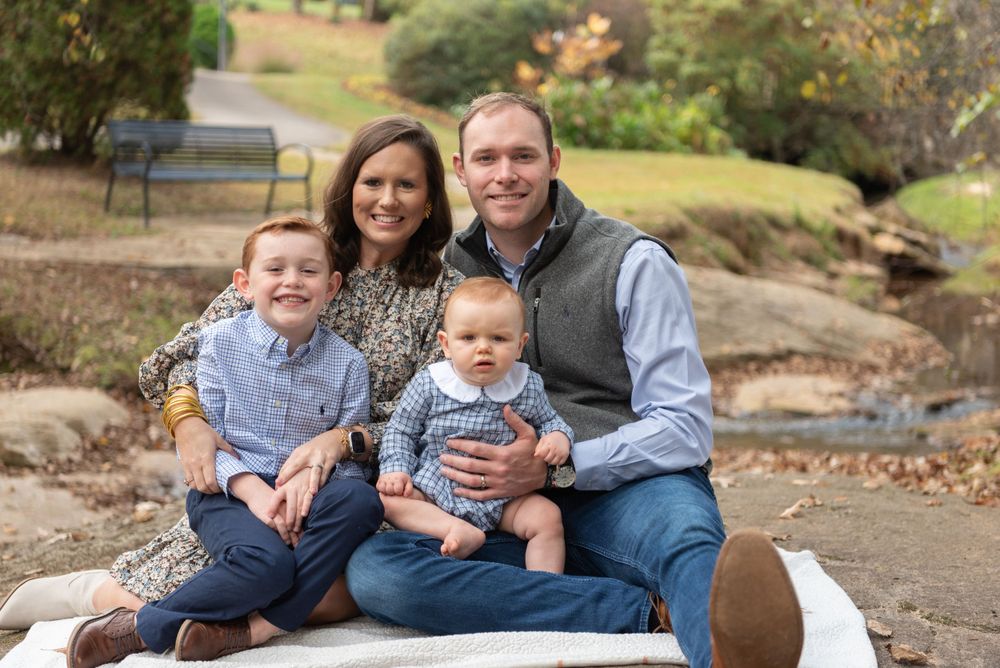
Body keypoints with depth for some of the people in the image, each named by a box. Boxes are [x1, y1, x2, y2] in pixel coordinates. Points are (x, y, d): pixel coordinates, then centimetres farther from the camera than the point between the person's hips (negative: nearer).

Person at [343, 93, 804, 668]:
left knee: (687, 532, -39)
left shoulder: (634, 263, 2)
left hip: (629, 492, -3)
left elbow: (684, 429, -3)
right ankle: (651, 613, -33)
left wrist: (555, 468, -15)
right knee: (372, 569, -27)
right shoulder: (452, 269, 14)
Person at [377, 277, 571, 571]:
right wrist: (395, 469, -11)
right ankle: (460, 530, -33)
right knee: (386, 498, -23)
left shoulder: (528, 387, -3)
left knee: (547, 516, -20)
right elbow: (400, 430, 4)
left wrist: (558, 436, -8)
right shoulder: (428, 385, -7)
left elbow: (548, 420, 15)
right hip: (434, 490, 0)